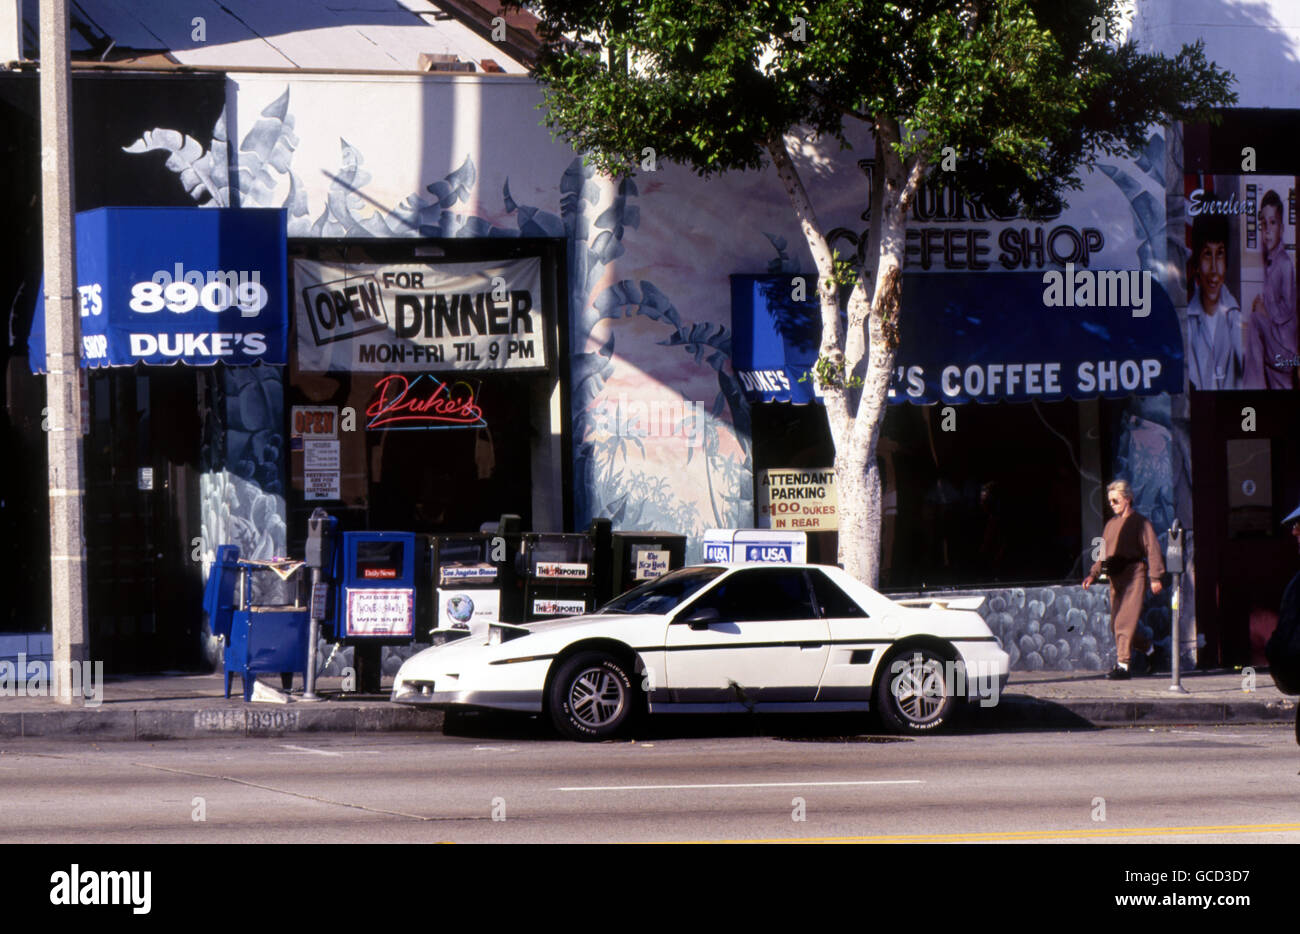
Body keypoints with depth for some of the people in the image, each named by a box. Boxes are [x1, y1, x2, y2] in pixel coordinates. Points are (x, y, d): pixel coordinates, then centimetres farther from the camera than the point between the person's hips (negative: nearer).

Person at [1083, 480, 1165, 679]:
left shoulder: (1139, 522, -1)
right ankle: (1149, 649, 26)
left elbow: (1152, 549, -6)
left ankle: (1122, 665, -16)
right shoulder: (1111, 525, 20)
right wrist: (1093, 574, 11)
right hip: (1115, 578, 7)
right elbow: (1103, 553, 24)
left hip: (1134, 575, -7)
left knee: (1125, 622, -13)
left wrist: (1155, 577, -14)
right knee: (1116, 623, 7)